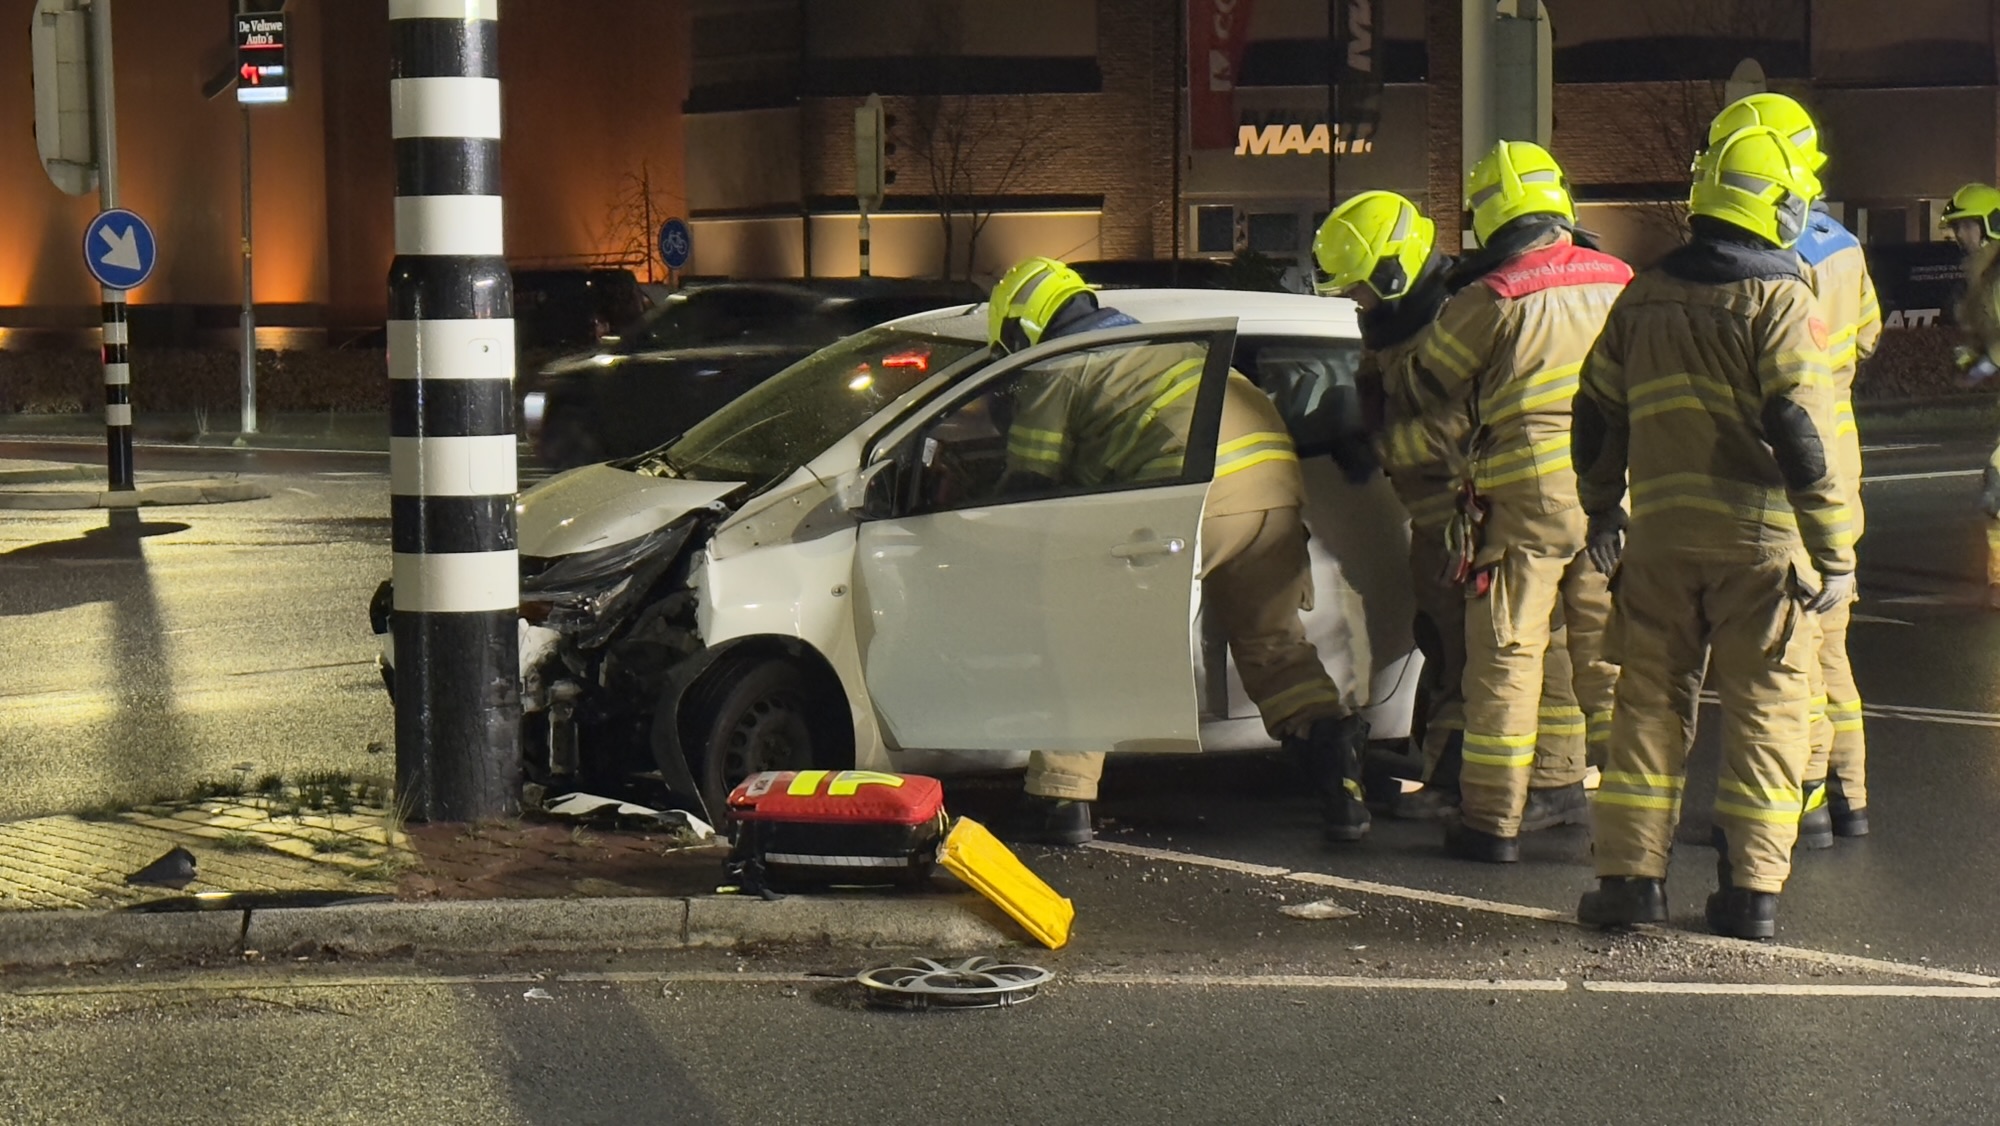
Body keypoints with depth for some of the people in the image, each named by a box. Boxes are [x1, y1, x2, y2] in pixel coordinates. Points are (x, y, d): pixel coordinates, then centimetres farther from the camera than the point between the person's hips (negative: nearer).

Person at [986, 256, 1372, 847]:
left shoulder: (1055, 377, 12)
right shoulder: (1158, 344, 34)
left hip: (1197, 494, -7)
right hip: (1279, 484, 7)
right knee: (1276, 643, 20)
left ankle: (1060, 800, 3)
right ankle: (1344, 787, 10)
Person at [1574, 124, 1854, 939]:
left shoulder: (1644, 297, 9)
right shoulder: (1781, 301, -8)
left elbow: (1597, 416, 15)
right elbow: (1802, 434, -14)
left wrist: (1601, 512, 29)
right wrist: (1834, 552, -11)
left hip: (1659, 532, 4)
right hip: (1758, 534, -4)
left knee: (1651, 696, 12)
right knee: (1765, 706, 3)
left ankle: (1630, 873, 10)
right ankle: (1752, 888, 2)